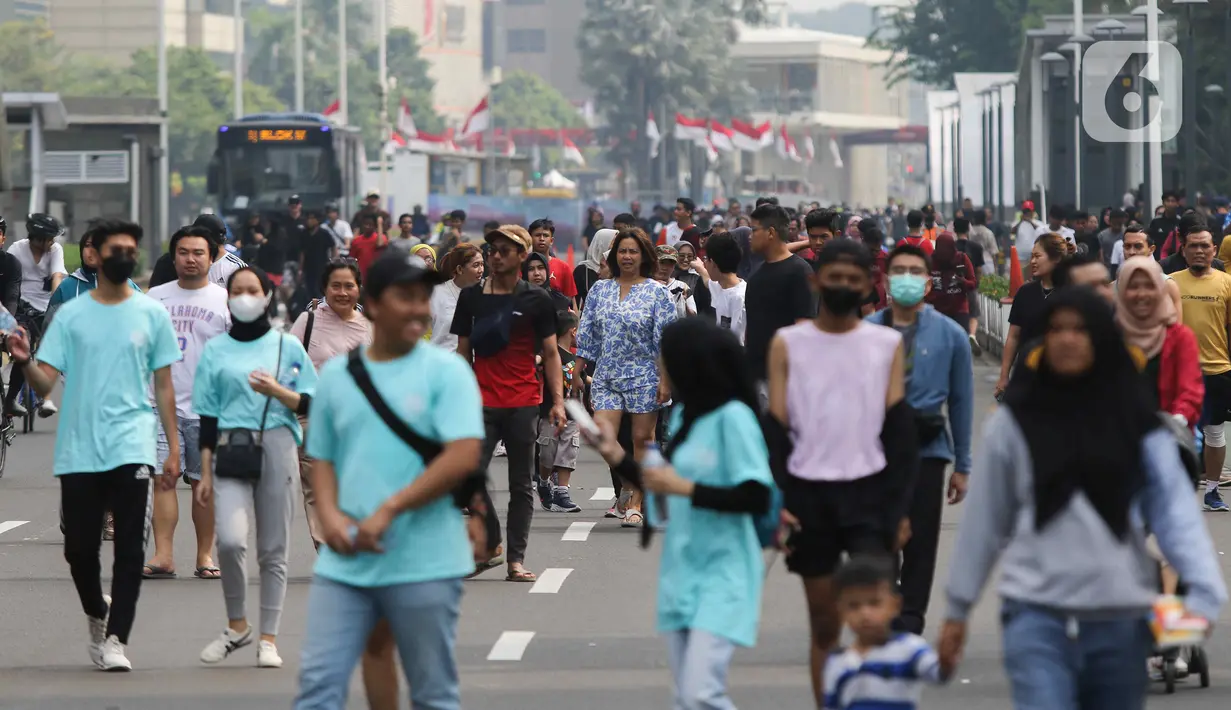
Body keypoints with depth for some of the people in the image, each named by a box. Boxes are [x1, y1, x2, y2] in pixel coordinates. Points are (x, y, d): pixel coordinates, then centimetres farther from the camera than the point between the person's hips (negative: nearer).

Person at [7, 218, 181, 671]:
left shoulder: (152, 314, 6)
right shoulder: (71, 315, 5)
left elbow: (164, 386, 9)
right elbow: (46, 383, -1)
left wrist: (174, 447, 4)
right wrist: (24, 362, -22)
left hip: (132, 448, -1)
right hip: (79, 450, 1)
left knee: (130, 549, -9)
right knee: (79, 548, 6)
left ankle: (115, 639, -6)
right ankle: (97, 614, 33)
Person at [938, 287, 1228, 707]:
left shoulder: (1136, 423, 3)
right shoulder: (1014, 421, 1)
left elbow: (1174, 510, -3)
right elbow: (984, 519, 8)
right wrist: (957, 608, 11)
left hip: (1121, 618, 2)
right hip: (1038, 613, -2)